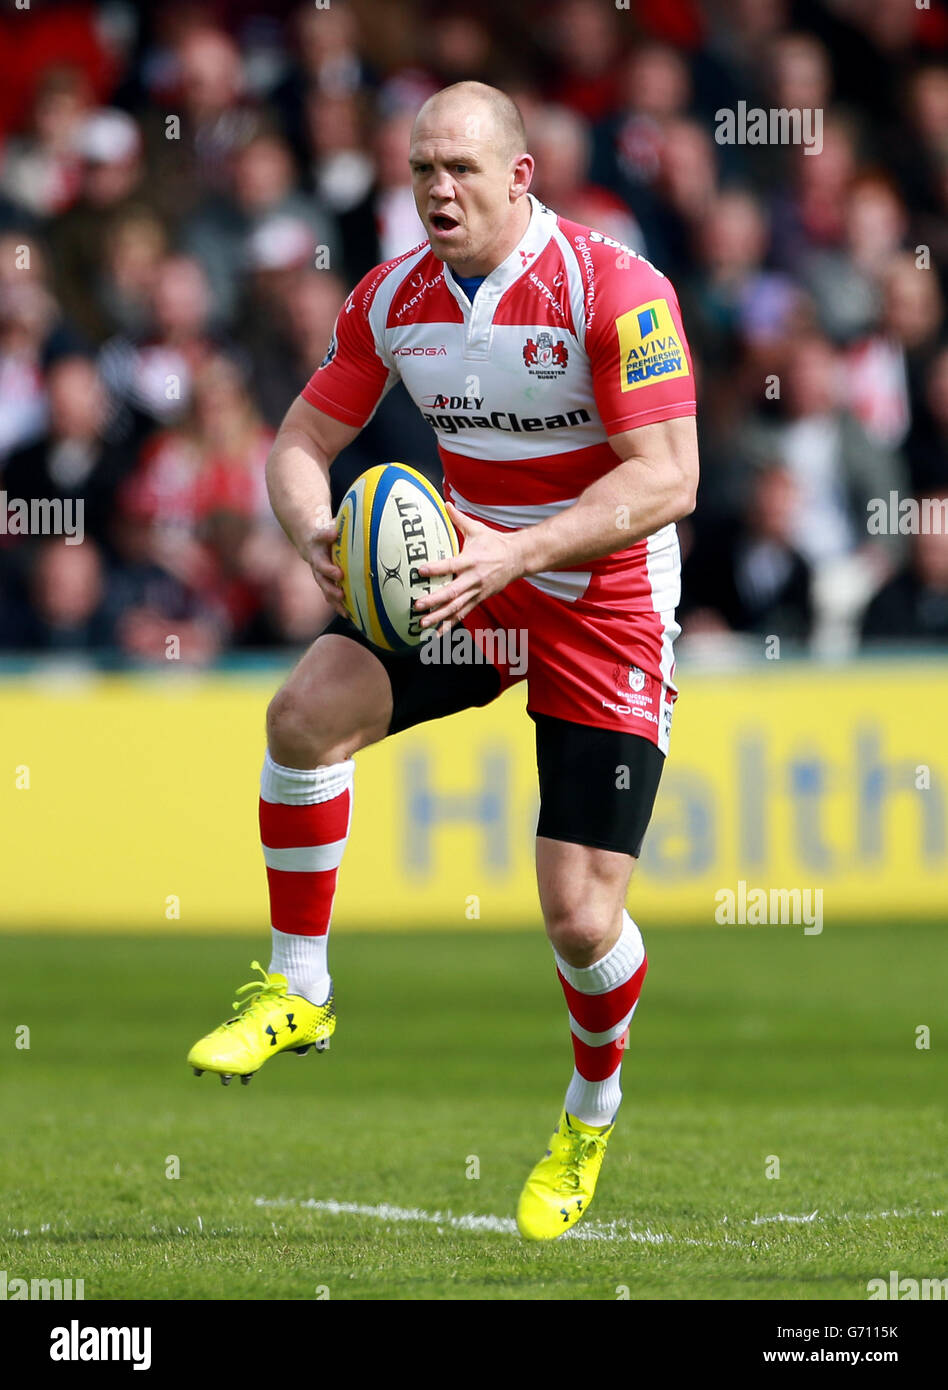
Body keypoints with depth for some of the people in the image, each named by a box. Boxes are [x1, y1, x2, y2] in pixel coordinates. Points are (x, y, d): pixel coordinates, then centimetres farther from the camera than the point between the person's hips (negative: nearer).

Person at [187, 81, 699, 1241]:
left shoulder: (614, 288, -20)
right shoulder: (393, 299, -3)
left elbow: (666, 477, -25)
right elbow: (301, 442, 3)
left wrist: (519, 551, -35)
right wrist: (315, 533, -21)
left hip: (608, 610, -5)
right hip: (467, 578, 5)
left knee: (580, 916, -8)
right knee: (307, 710, -22)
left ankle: (593, 1116, 23)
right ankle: (298, 992, -3)